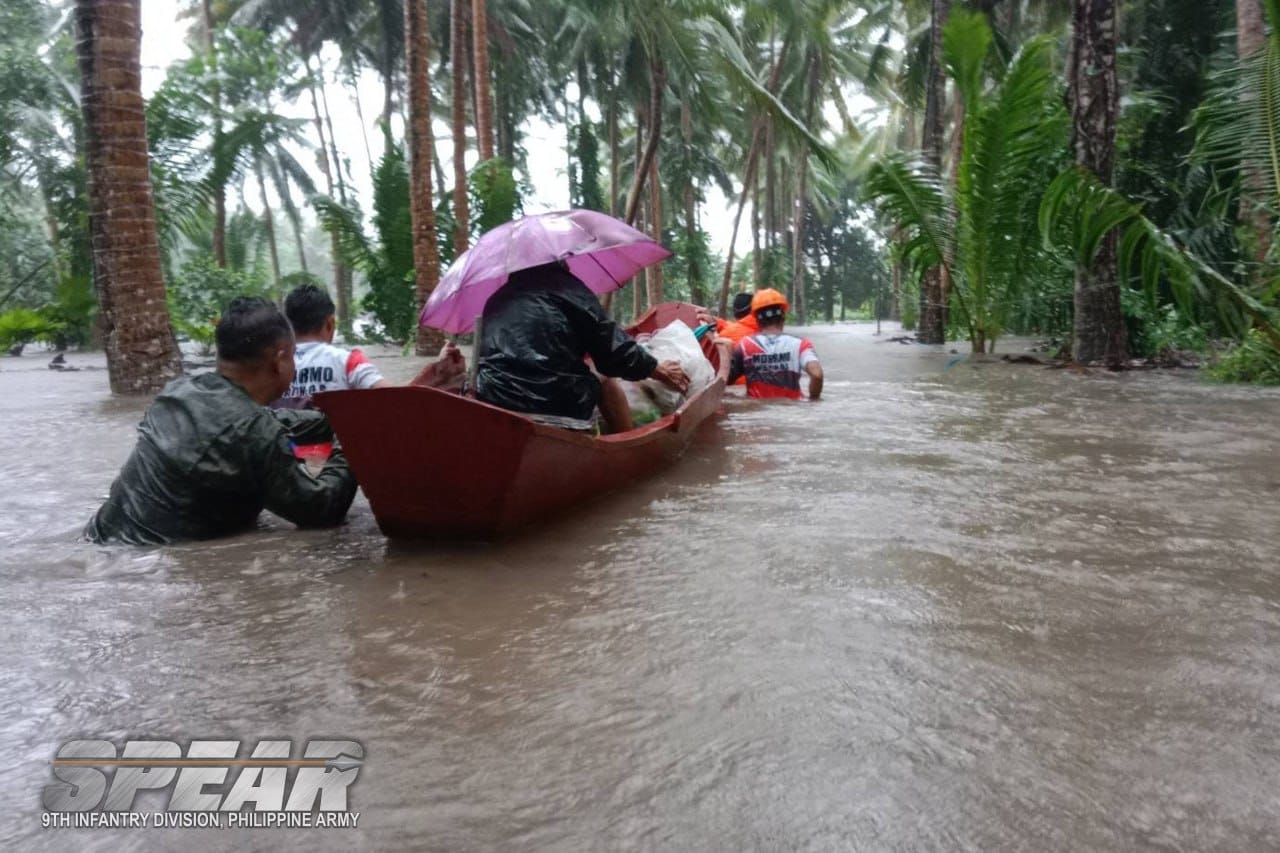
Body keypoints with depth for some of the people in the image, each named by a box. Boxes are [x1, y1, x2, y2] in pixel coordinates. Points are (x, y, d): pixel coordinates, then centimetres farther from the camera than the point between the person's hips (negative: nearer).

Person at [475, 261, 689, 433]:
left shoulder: (497, 299, 20)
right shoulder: (567, 287, 4)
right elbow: (614, 350, 4)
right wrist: (661, 371, 19)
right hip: (558, 410, -5)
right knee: (607, 384, 18)